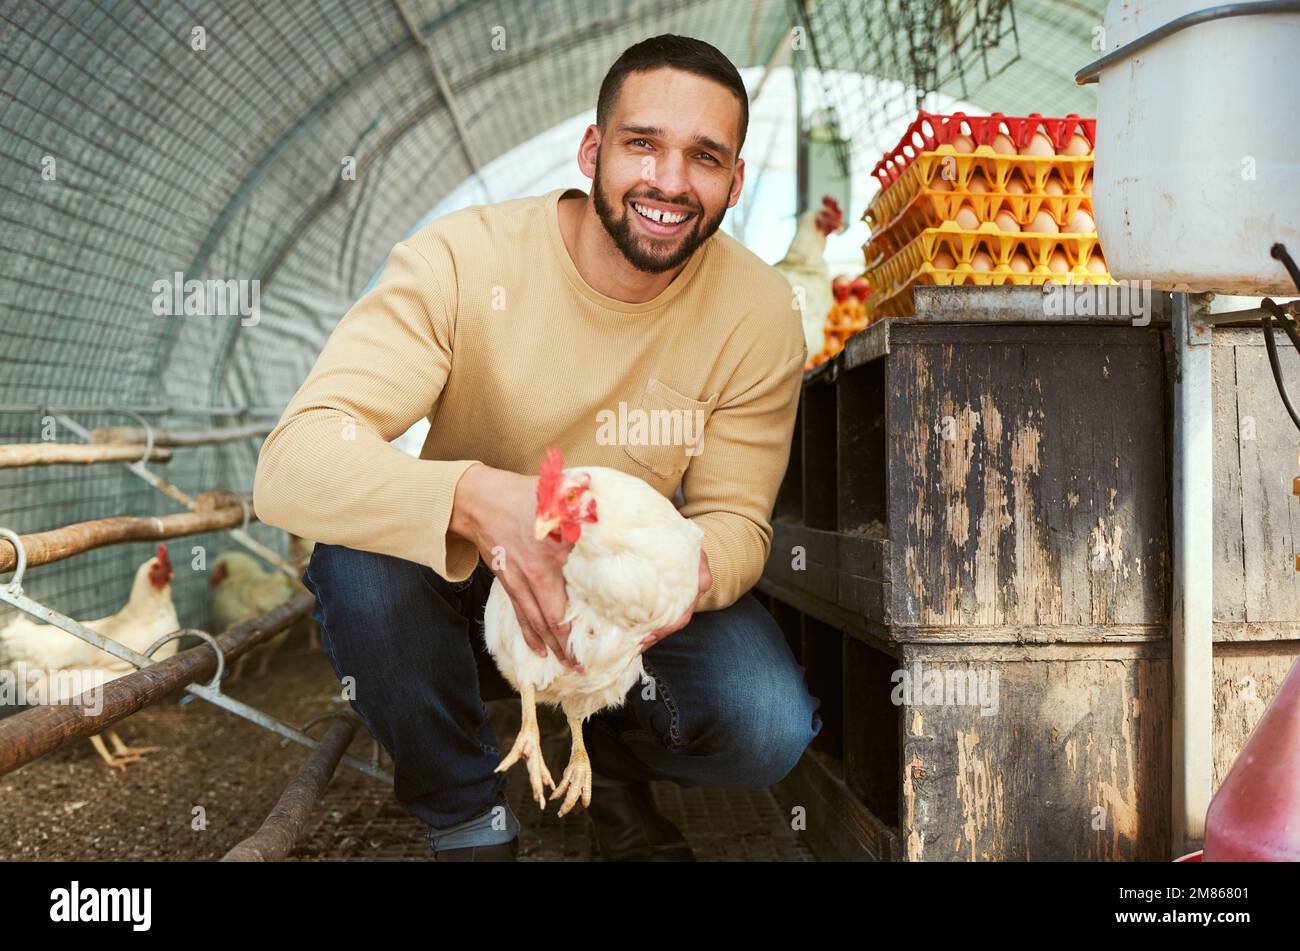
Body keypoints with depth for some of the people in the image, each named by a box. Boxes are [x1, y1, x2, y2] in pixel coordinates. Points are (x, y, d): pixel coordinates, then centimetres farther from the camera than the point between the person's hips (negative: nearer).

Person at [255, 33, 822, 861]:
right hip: (459, 584, 0)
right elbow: (294, 464, -32)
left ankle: (620, 761, 13)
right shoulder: (463, 259, -24)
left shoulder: (759, 314, -16)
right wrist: (472, 497, -53)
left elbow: (736, 516, -10)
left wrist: (688, 572, -36)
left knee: (766, 729, -25)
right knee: (362, 556, -33)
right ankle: (466, 813, -5)